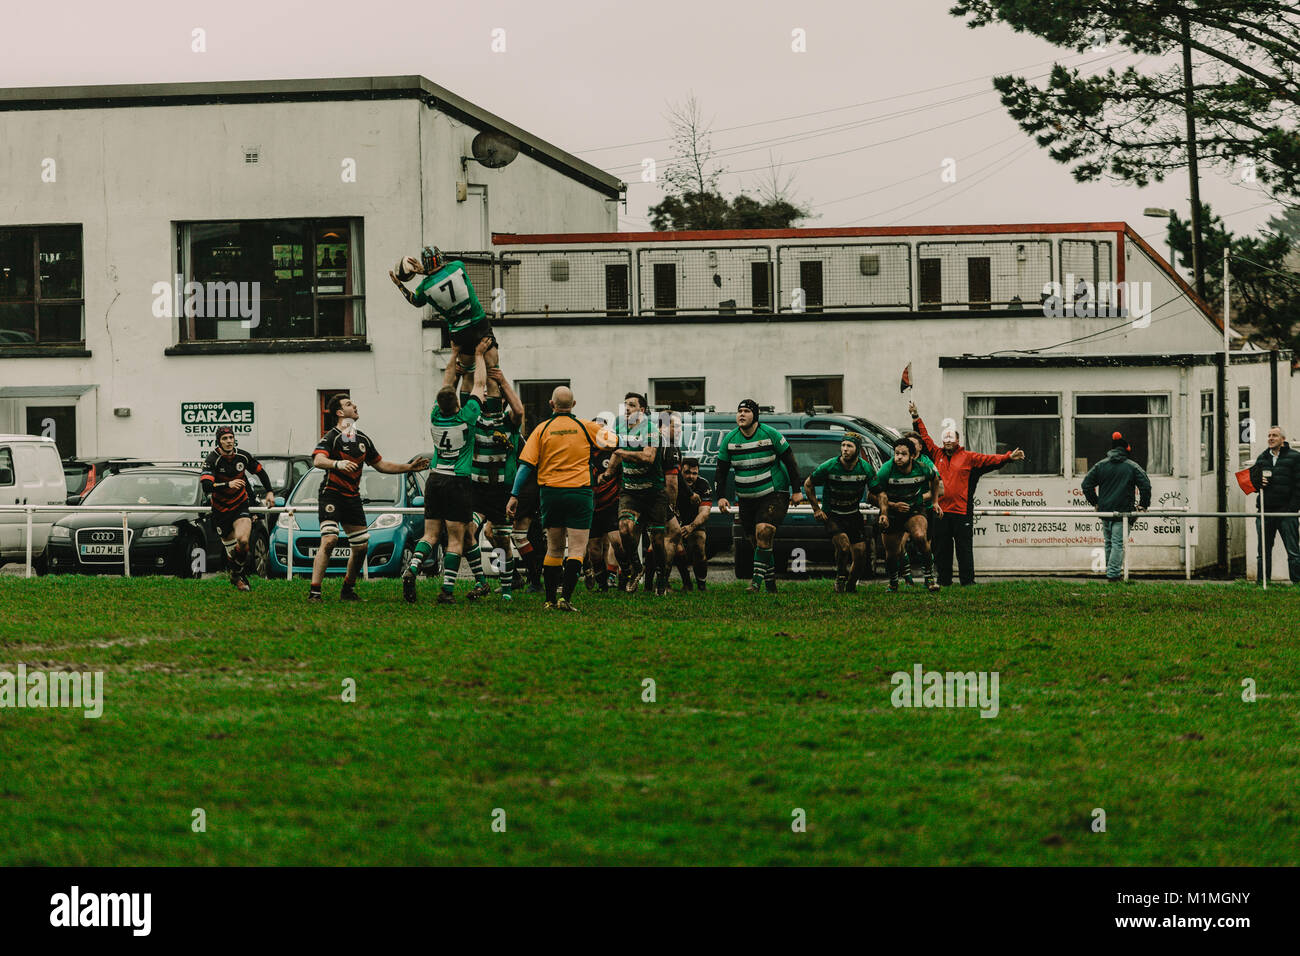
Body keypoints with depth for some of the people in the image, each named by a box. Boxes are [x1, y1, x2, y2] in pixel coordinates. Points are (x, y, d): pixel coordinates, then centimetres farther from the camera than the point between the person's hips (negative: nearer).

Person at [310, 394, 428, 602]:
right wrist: (338, 463, -45)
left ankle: (348, 591, 21)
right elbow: (317, 461, -25)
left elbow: (380, 465, 25)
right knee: (329, 540, -21)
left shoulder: (363, 439, 15)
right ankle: (314, 591, -22)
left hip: (353, 497, 7)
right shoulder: (331, 437, -8)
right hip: (332, 494, -7)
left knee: (361, 546, 5)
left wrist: (409, 467, 19)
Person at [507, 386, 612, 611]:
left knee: (554, 549, 13)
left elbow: (526, 464, -3)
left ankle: (550, 600, 11)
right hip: (579, 492, -2)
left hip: (550, 493, 2)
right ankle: (565, 598, -17)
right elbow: (612, 438, 16)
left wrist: (514, 496, -1)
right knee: (577, 549, -3)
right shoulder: (585, 428, 1)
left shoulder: (542, 429, 2)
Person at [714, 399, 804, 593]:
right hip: (746, 498, 4)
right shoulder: (730, 439, 0)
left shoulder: (770, 434, -9)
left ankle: (757, 581, -22)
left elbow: (789, 460, -3)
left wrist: (796, 491, -4)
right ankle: (771, 581, 20)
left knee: (763, 533, -21)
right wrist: (721, 497, -3)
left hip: (774, 494, -4)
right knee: (756, 540, 5)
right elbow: (721, 470, 7)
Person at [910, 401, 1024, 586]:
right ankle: (944, 580, 15)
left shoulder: (968, 457, 4)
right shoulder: (937, 454, 13)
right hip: (940, 510, 4)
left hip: (961, 511, -4)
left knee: (964, 548, -2)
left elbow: (990, 460, -2)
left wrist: (1008, 457, -16)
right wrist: (916, 417, 16)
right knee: (941, 548, 8)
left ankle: (967, 581, 1)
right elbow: (924, 437, 19)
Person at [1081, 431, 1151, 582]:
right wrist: (1143, 505, 6)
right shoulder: (1132, 466, -1)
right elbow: (1145, 486, -5)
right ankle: (1114, 573, -11)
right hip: (1123, 511, -3)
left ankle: (1111, 571, 23)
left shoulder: (1100, 465, 8)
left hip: (1105, 511, 3)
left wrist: (1095, 503, 16)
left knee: (1109, 542, 15)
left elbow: (1087, 485, 7)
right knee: (1118, 542, -5)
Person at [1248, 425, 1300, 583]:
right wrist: (1258, 482, -3)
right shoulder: (1262, 458, 17)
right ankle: (1261, 583, 11)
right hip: (1265, 510, 5)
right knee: (1263, 551, 7)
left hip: (1286, 511, -5)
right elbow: (1252, 477, 23)